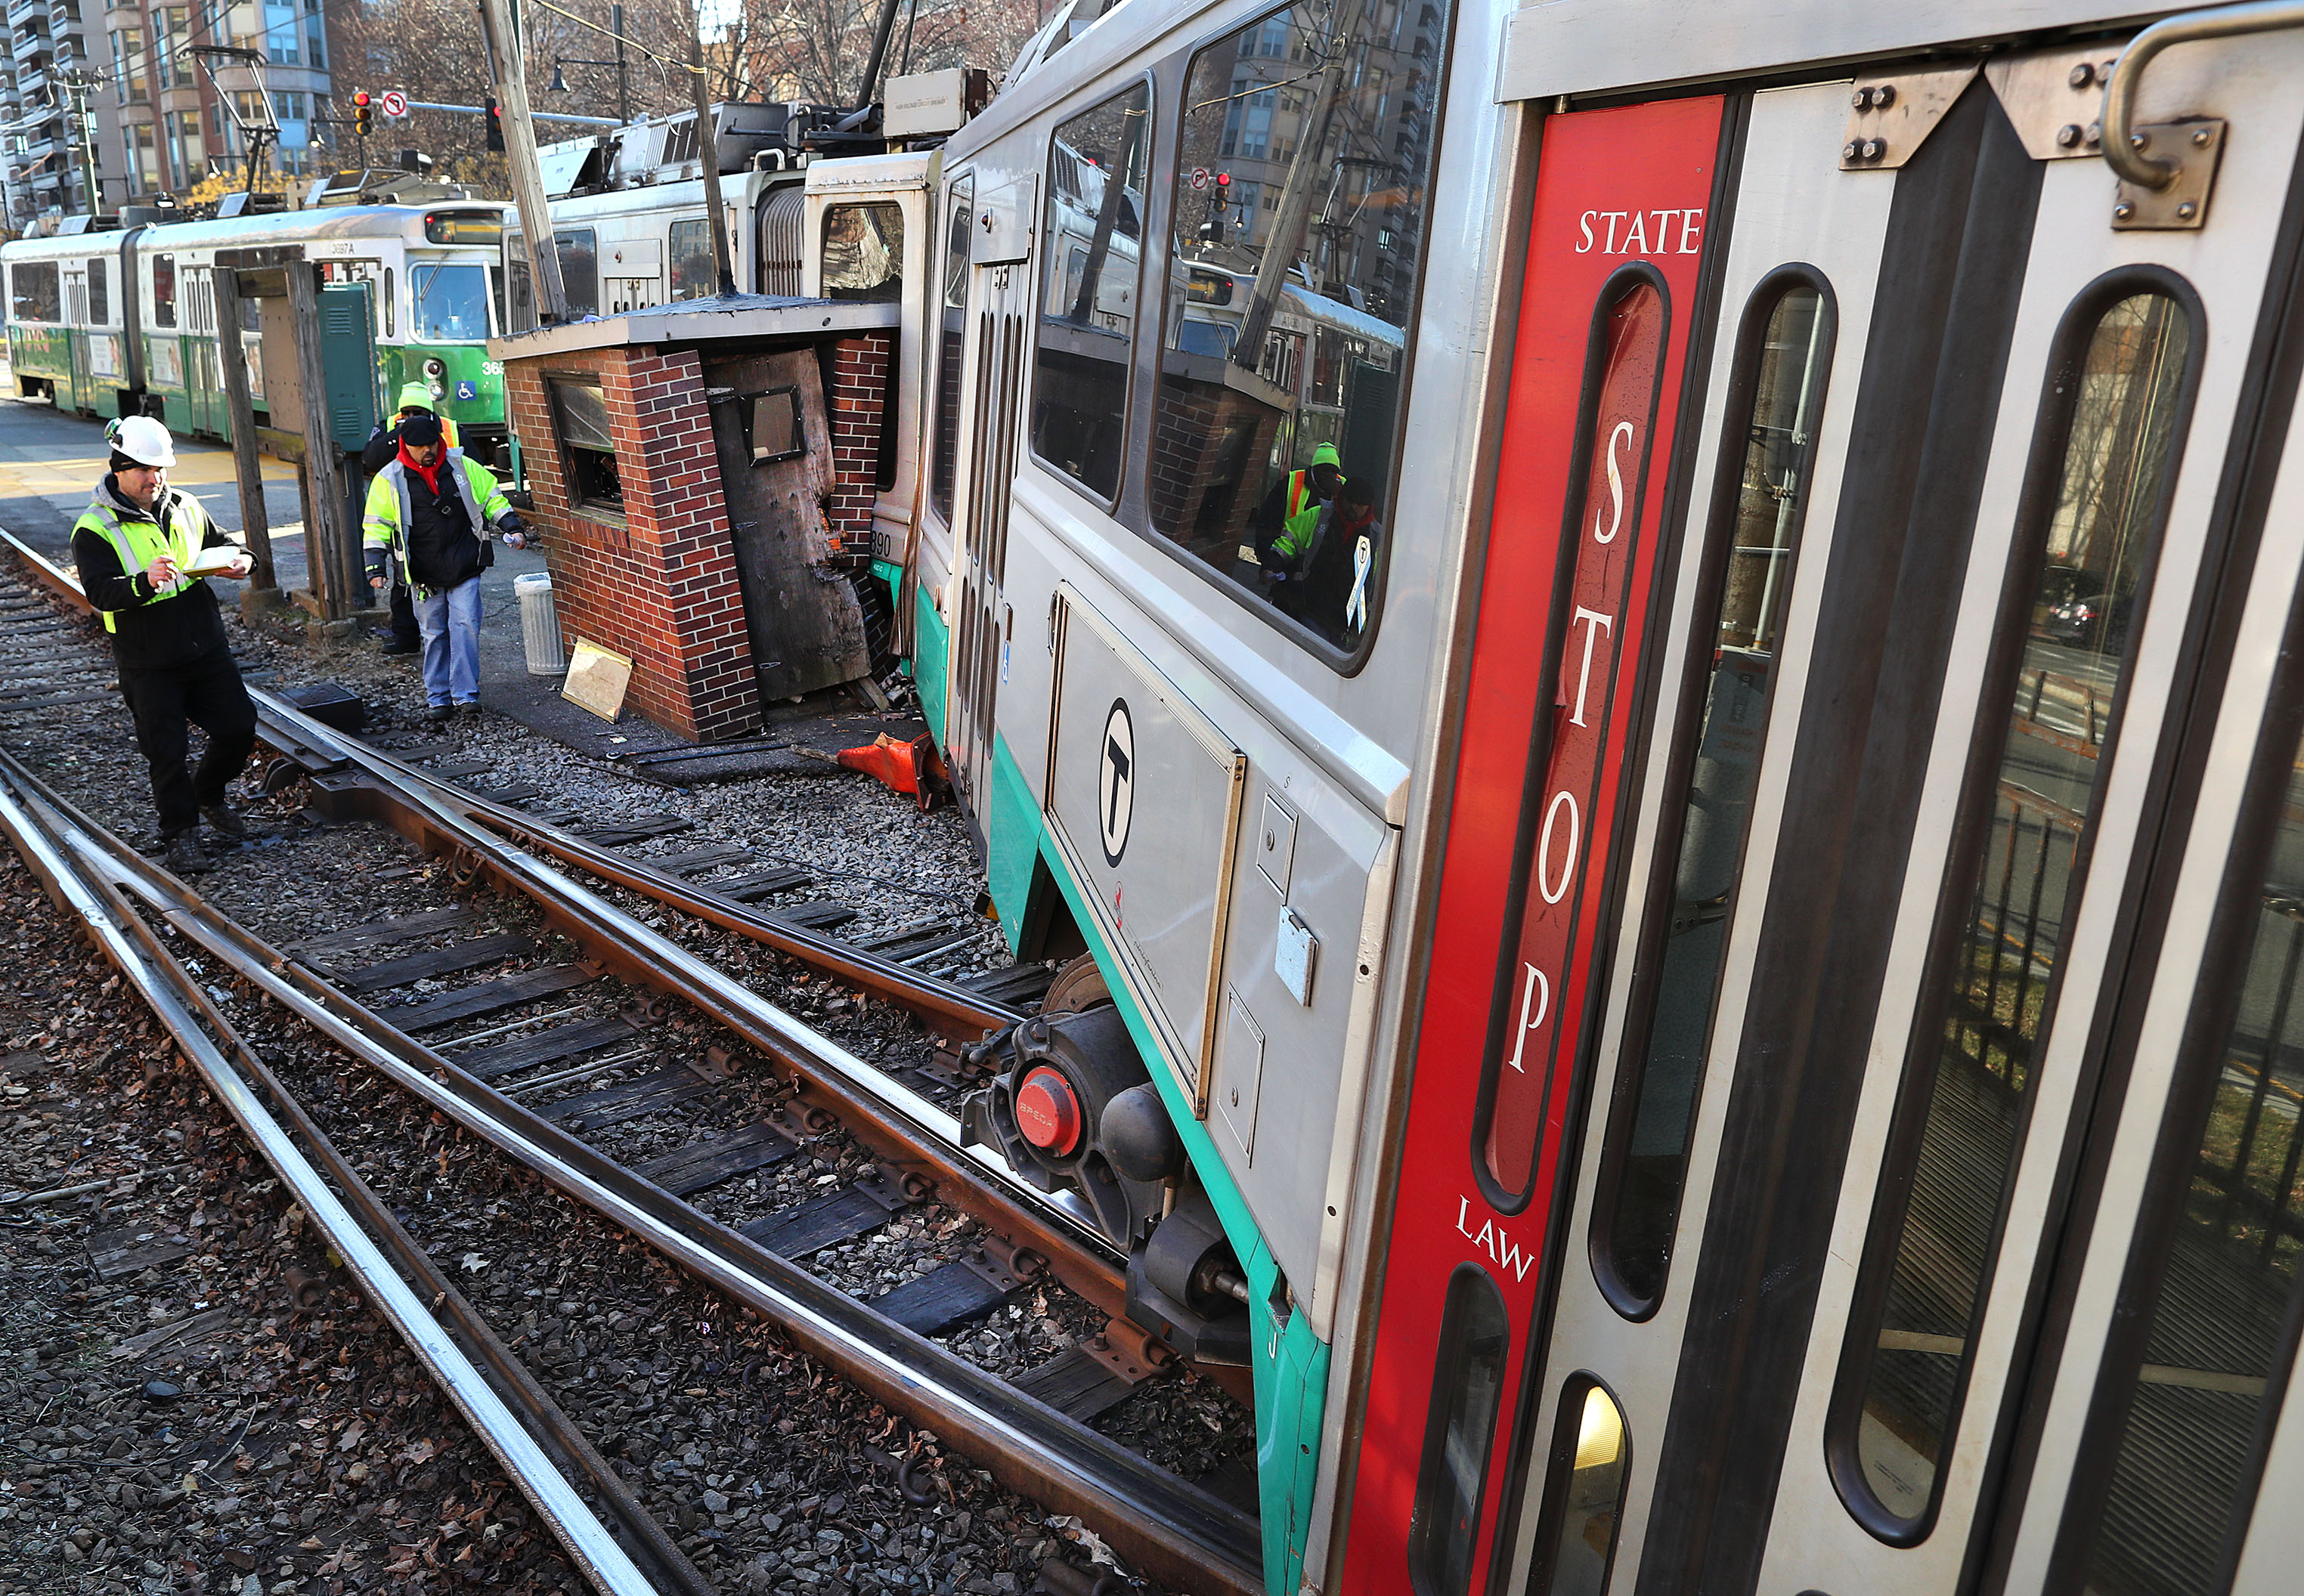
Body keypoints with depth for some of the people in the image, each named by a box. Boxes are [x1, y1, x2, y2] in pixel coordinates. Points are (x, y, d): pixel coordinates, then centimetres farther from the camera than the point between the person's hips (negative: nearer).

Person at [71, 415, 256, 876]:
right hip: (147, 664, -5)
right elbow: (100, 592, -19)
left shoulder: (184, 508, 7)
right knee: (167, 751, 0)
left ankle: (209, 795, 32)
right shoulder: (94, 528, -9)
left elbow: (220, 544, 22)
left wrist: (240, 560, -2)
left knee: (239, 727, 6)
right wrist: (146, 582, -38)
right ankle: (181, 832, 16)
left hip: (207, 648, 5)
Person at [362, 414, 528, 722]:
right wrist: (376, 565, -7)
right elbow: (377, 524, 1)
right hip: (424, 574, 0)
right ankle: (439, 697, 15)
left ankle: (465, 693, -4)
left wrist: (512, 527, 0)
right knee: (434, 634, 6)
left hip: (465, 569, 0)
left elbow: (492, 497, 12)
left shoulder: (463, 467, 3)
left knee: (465, 626, -8)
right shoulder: (390, 479, 0)